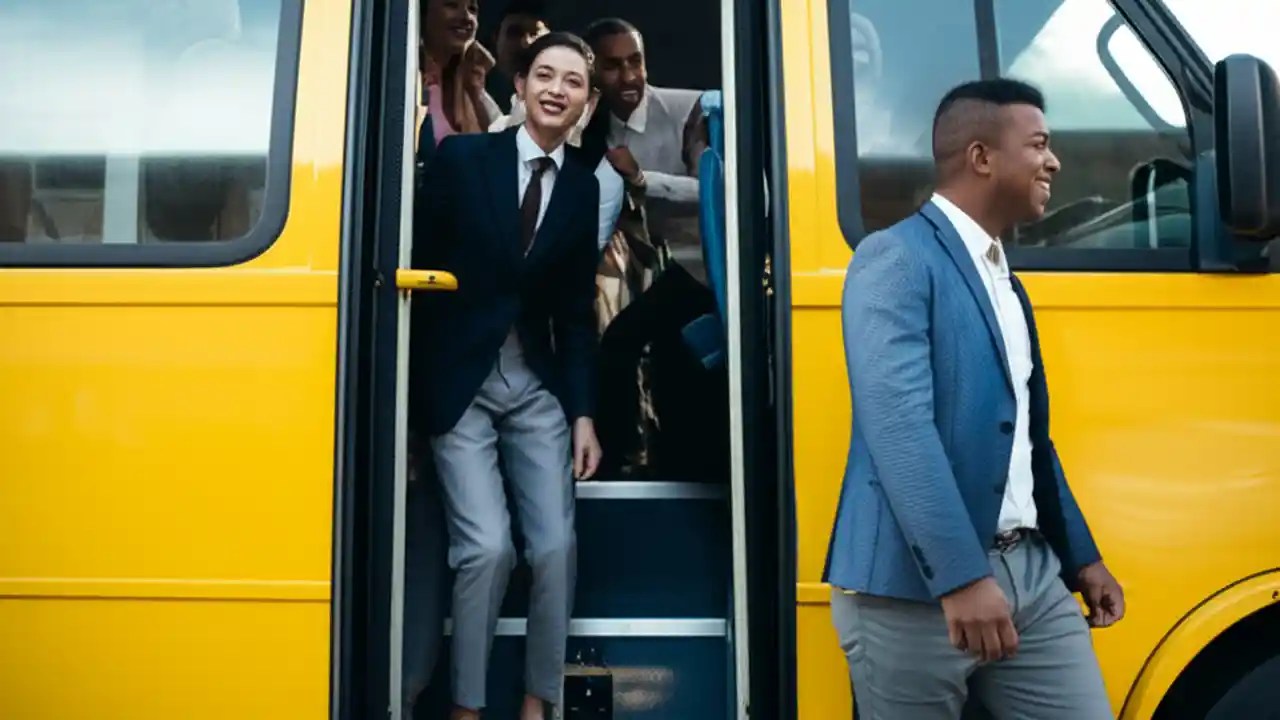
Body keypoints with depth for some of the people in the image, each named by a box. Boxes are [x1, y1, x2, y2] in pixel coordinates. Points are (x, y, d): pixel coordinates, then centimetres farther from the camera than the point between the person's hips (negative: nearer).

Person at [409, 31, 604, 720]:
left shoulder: (583, 186, 6)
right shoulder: (460, 157, -4)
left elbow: (575, 311, 8)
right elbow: (417, 266, -3)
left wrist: (583, 412, 4)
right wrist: (413, 384, -8)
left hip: (538, 386, 3)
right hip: (459, 381, -3)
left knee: (556, 546, -2)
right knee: (487, 545, -11)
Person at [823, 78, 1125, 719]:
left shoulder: (1005, 280, 18)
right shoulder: (894, 259, -10)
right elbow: (898, 425, -21)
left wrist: (1080, 556, 22)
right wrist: (960, 575, -25)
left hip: (1031, 572, 8)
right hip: (916, 588, -8)